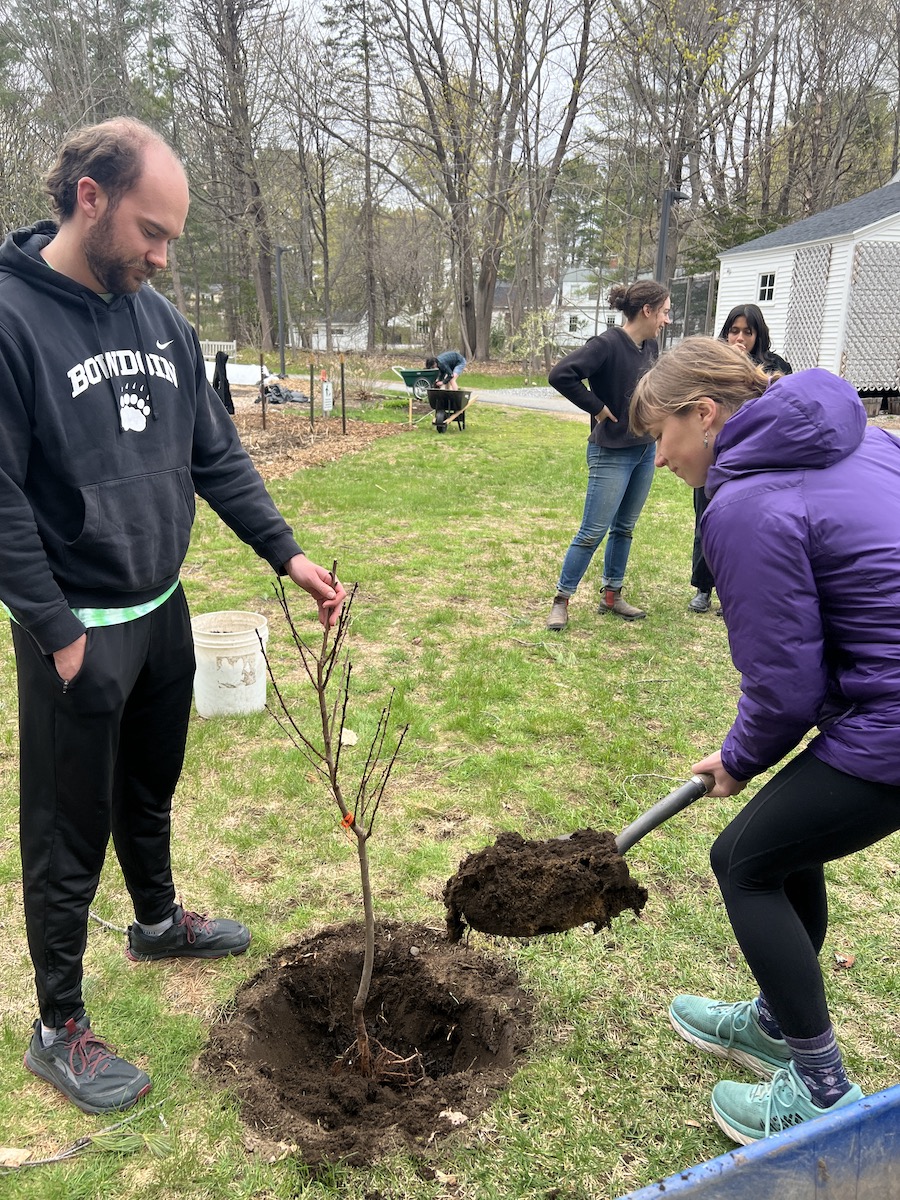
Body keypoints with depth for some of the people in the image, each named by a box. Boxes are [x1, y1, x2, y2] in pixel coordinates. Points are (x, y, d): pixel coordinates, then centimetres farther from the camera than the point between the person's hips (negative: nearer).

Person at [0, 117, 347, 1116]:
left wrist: (288, 556, 1)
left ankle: (157, 919, 50)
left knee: (150, 791, 25)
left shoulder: (159, 317, 5)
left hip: (163, 612, 7)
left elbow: (217, 458, 8)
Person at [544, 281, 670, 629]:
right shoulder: (607, 344, -19)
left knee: (624, 528, 15)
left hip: (645, 451, 8)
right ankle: (561, 600, 10)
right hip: (611, 455, -8)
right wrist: (597, 407, -20)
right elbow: (561, 375, -29)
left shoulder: (651, 346, 4)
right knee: (593, 532, -2)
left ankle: (612, 596, 27)